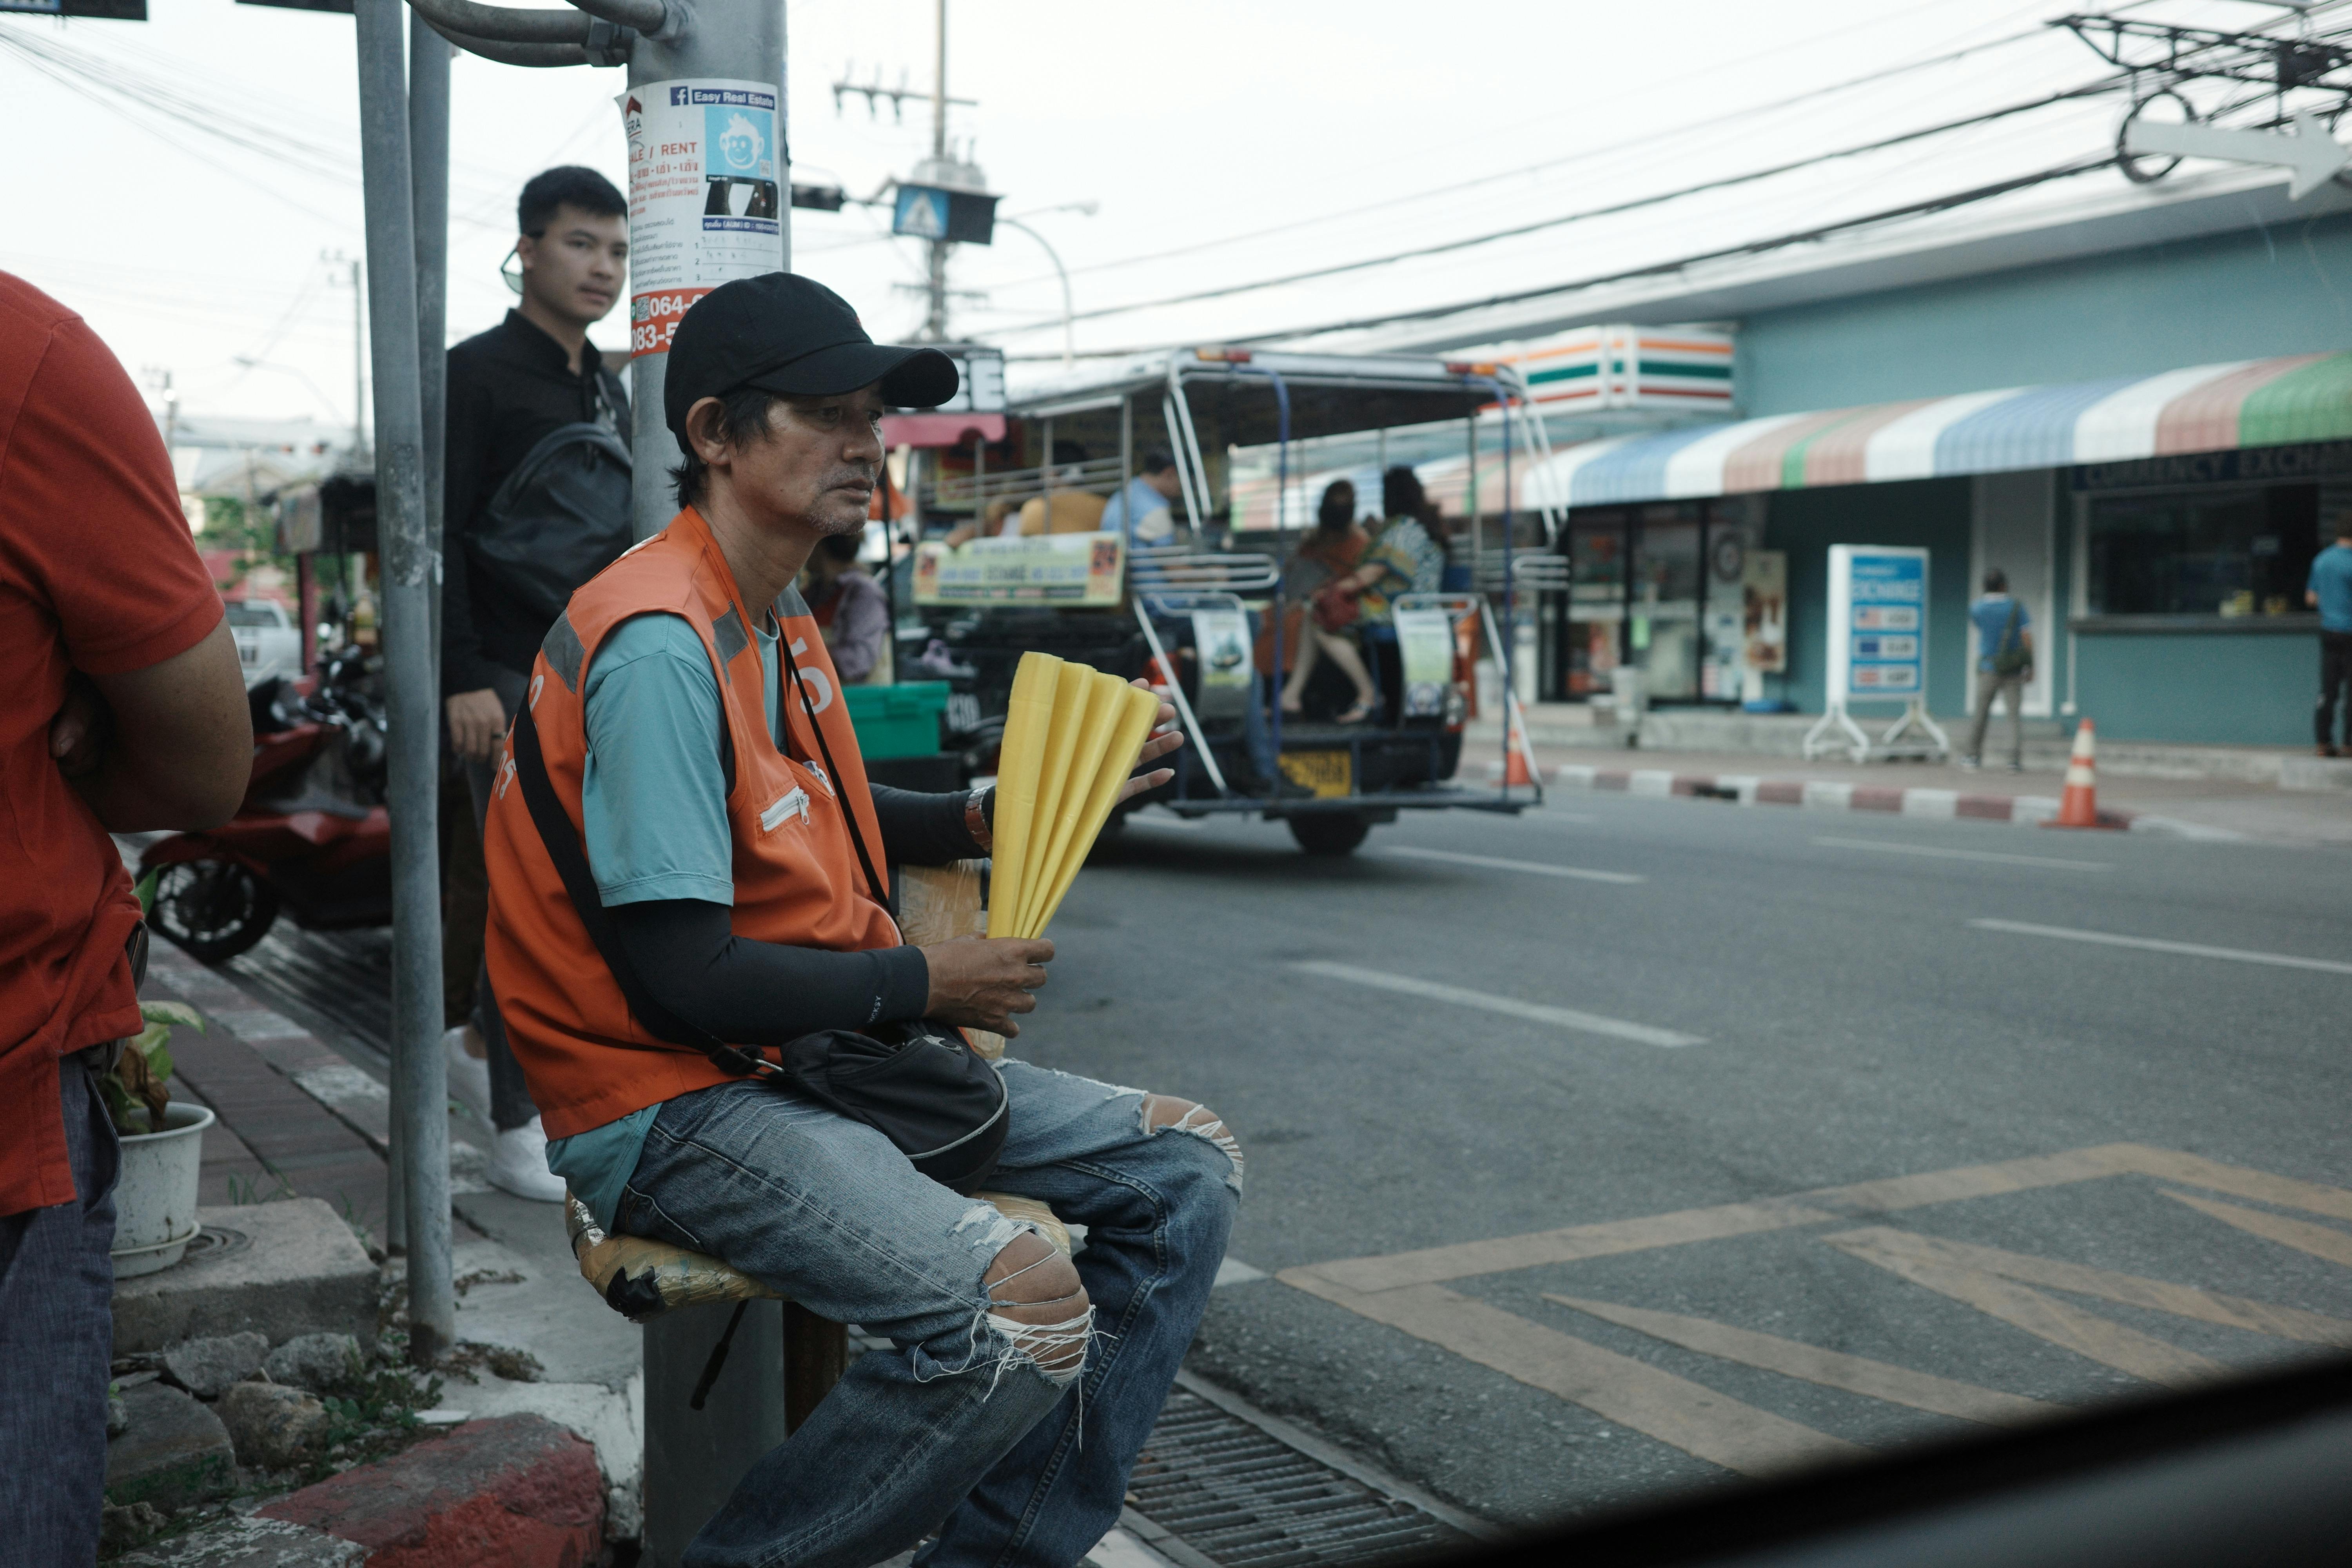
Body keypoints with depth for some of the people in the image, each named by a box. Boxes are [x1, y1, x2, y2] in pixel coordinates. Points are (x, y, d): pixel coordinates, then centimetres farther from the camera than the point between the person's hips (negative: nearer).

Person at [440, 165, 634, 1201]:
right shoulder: (478, 374, -5)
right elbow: (438, 536, -12)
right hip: (508, 680, -7)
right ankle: (519, 1133, 1)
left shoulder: (608, 389, 18)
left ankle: (482, 1042, 30)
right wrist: (462, 679, -19)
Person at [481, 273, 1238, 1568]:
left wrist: (996, 817, 8)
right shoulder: (660, 645, -19)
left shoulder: (777, 619, 13)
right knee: (1024, 1314, -31)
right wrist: (926, 985, -11)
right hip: (677, 1107, -10)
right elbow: (686, 974, -23)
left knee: (1187, 1168, 4)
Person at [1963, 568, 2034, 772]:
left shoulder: (1976, 609, -3)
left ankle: (1973, 755, 22)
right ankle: (2016, 759, -8)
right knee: (2016, 715, 0)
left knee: (1981, 714, 12)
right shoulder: (2016, 607, -6)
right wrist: (2031, 667, -1)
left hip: (1989, 668, 1)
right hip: (2015, 670, -1)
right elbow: (2027, 638, -8)